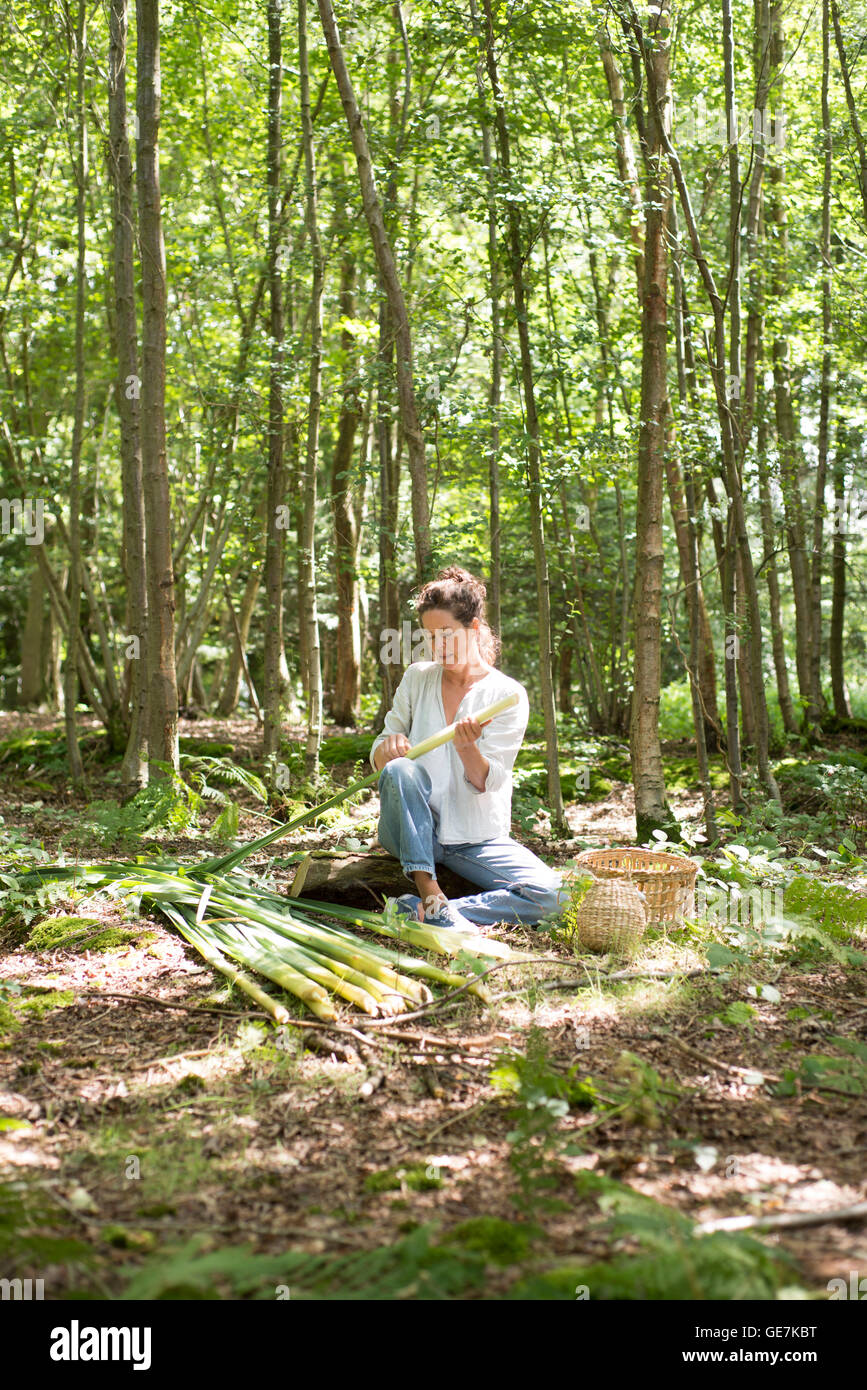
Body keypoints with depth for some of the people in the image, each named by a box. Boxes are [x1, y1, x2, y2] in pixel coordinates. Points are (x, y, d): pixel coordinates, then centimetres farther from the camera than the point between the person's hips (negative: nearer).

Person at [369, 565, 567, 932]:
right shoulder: (417, 678, 4)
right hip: (416, 832, 0)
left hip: (478, 839, 0)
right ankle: (431, 896, -32)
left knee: (550, 894, -23)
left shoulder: (508, 694, -3)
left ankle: (421, 911, -23)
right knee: (401, 770, -32)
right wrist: (389, 747, -21)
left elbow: (487, 783, -10)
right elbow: (378, 758, 4)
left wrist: (467, 747, -32)